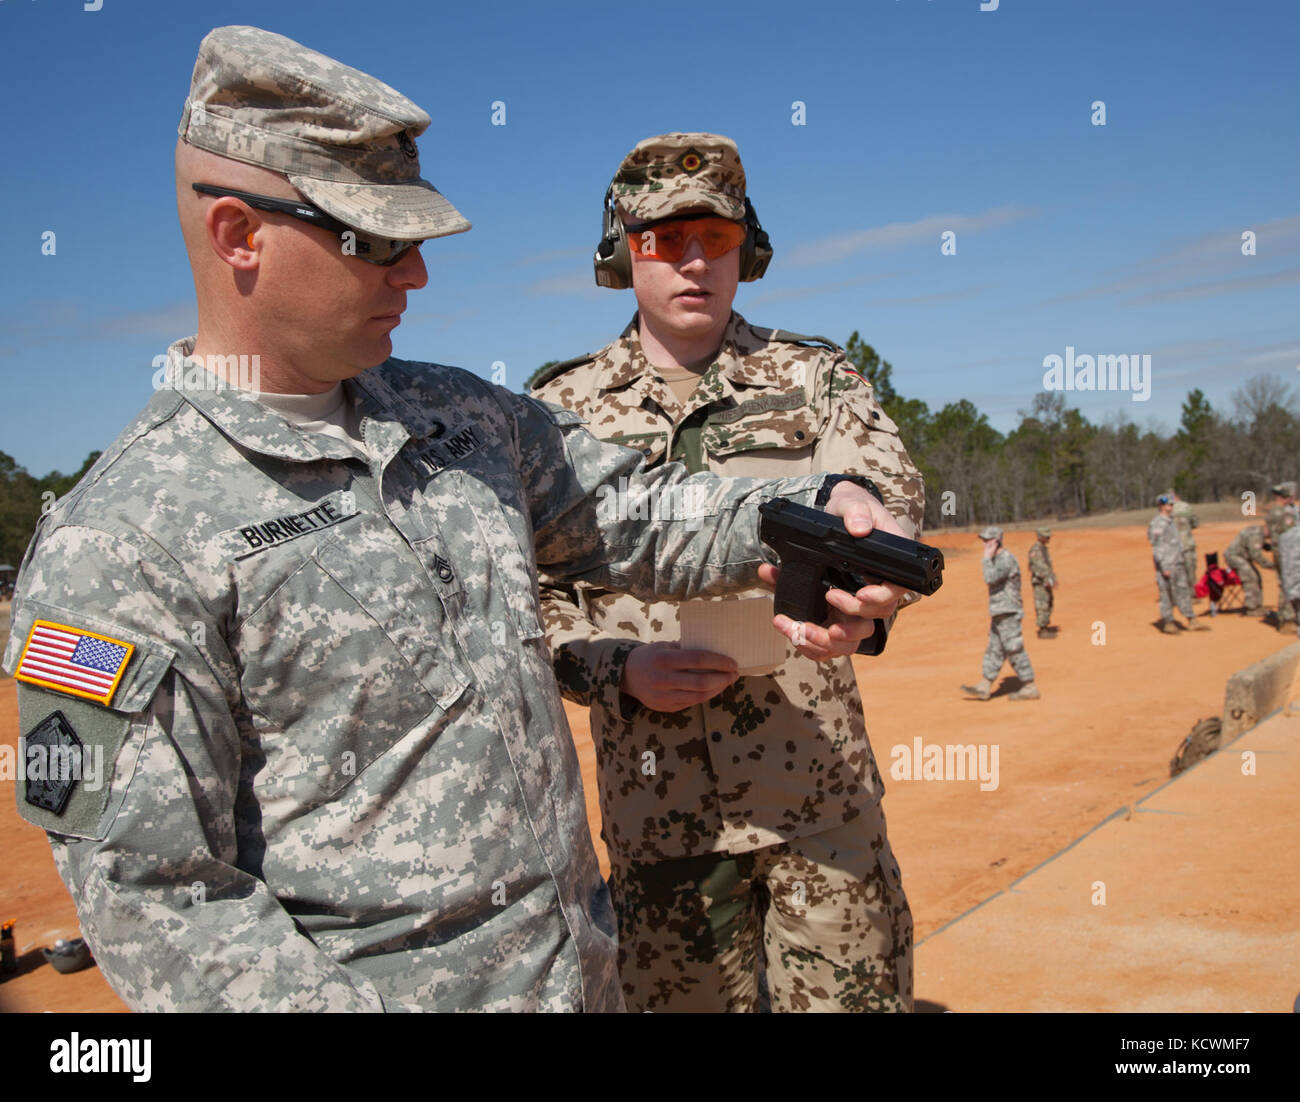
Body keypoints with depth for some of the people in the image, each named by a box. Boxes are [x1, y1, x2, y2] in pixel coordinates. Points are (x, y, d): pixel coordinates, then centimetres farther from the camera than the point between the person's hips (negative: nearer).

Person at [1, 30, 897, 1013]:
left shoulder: (460, 413, 5)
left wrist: (810, 508, -6)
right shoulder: (121, 540, -16)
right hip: (377, 990, -6)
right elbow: (151, 893, -16)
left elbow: (631, 512, 11)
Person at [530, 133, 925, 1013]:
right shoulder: (563, 408, 4)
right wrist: (620, 669, -14)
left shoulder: (814, 378, 5)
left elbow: (892, 497, -13)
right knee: (682, 993, 13)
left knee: (856, 991, 7)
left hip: (821, 781, 0)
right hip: (656, 798, 1)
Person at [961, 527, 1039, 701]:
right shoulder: (997, 559, 14)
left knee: (1015, 651, -4)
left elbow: (990, 579, -29)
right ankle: (984, 688, 13)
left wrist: (986, 559, -19)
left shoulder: (1006, 559, -17)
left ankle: (1030, 688, 3)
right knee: (994, 651, 10)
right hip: (999, 615, 10)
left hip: (1008, 614, -10)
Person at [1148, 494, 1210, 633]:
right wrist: (1164, 568, -22)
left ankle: (1192, 621, 14)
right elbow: (1157, 548, -19)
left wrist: (1182, 561, 21)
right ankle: (1168, 623, 6)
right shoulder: (1158, 524, -15)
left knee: (1183, 591, 10)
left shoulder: (1170, 521, 15)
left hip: (1178, 564, 9)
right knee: (1166, 594, -2)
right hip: (1166, 565, -9)